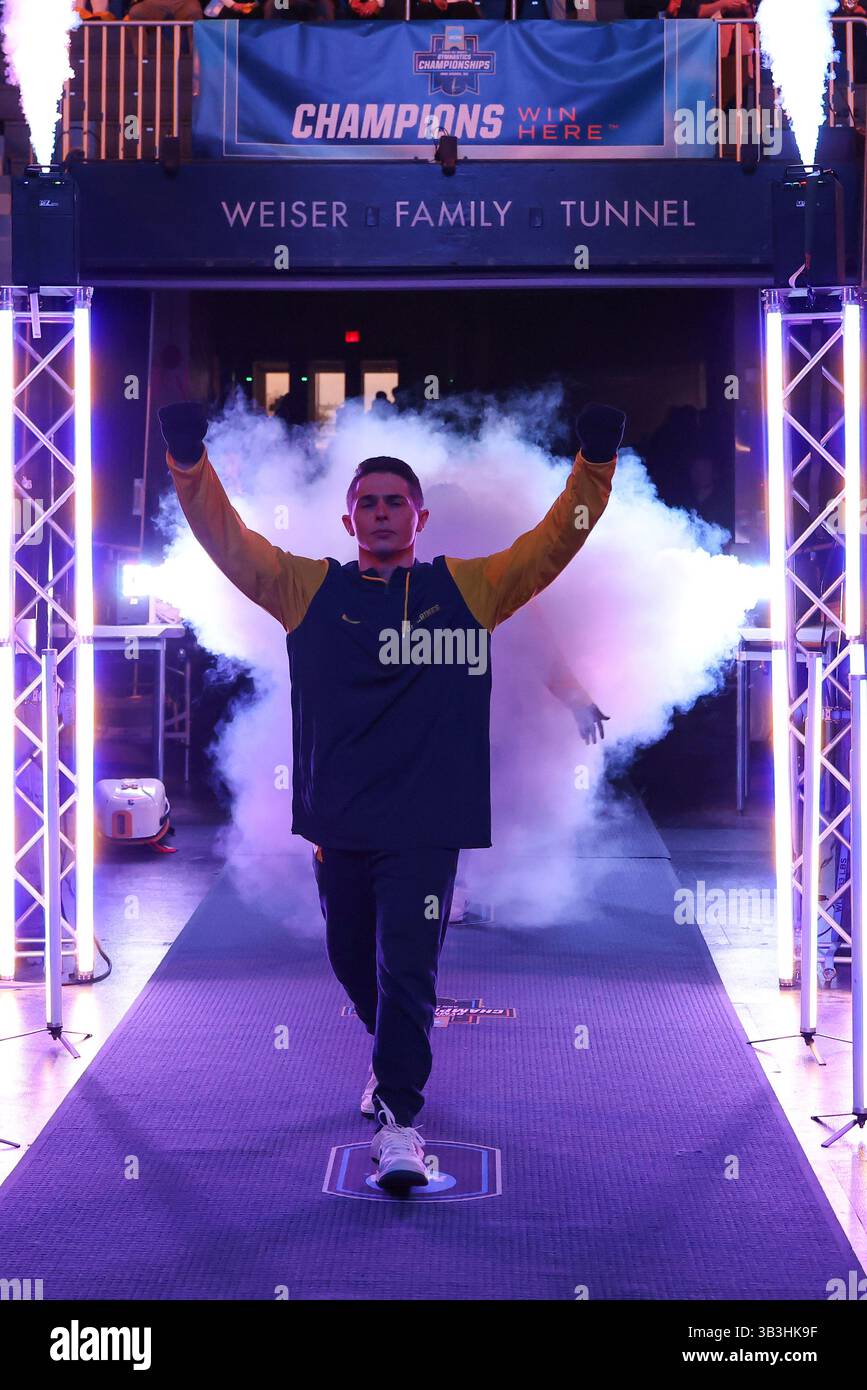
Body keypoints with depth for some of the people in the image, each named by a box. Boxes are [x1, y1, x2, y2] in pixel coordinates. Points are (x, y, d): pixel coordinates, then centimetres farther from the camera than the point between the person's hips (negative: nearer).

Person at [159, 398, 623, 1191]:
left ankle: (400, 1120, -8)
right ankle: (395, 1057, 45)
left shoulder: (469, 590, 5)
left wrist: (594, 465, -12)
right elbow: (230, 542, 0)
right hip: (336, 823, 3)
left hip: (424, 827, -3)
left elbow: (556, 540, 2)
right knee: (353, 963, 18)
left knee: (406, 969, -11)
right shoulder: (309, 590, 6)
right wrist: (190, 463, -15)